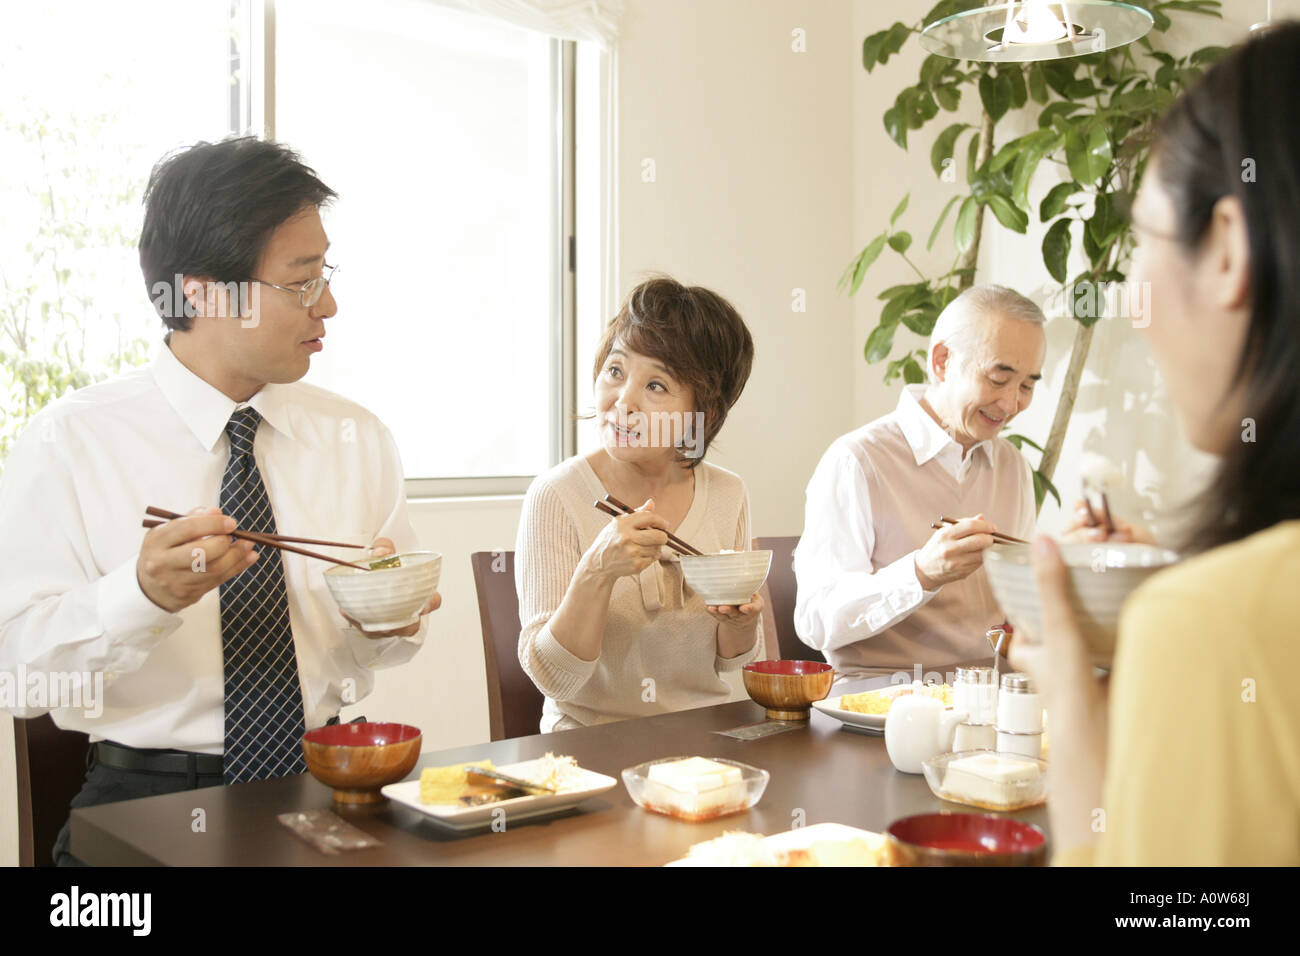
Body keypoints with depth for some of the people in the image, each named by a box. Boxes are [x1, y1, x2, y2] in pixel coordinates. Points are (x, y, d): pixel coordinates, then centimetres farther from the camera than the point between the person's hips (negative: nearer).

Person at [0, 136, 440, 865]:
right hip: (146, 802, -2)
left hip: (326, 783, 3)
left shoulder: (358, 437, 9)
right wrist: (144, 594, -23)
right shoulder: (71, 443, -3)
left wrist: (389, 618, -8)